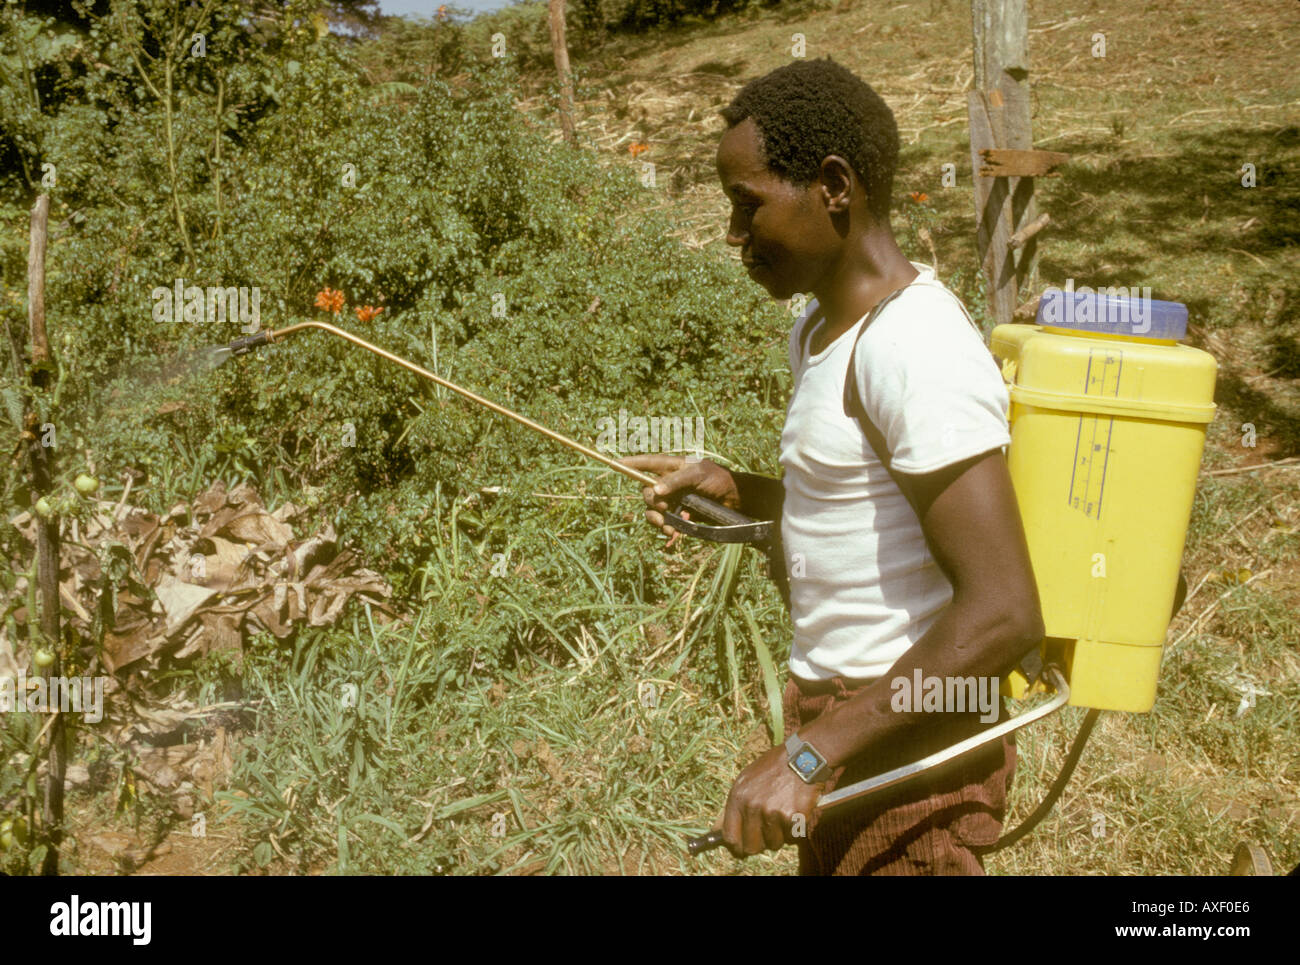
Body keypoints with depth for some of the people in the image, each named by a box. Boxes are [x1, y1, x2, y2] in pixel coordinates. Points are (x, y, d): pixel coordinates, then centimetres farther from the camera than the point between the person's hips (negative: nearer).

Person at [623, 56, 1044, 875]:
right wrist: (731, 489, 6)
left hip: (909, 750, -9)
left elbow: (1003, 614, -28)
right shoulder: (821, 330, 8)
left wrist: (808, 754, -29)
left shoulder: (914, 347, -23)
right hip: (846, 732, 9)